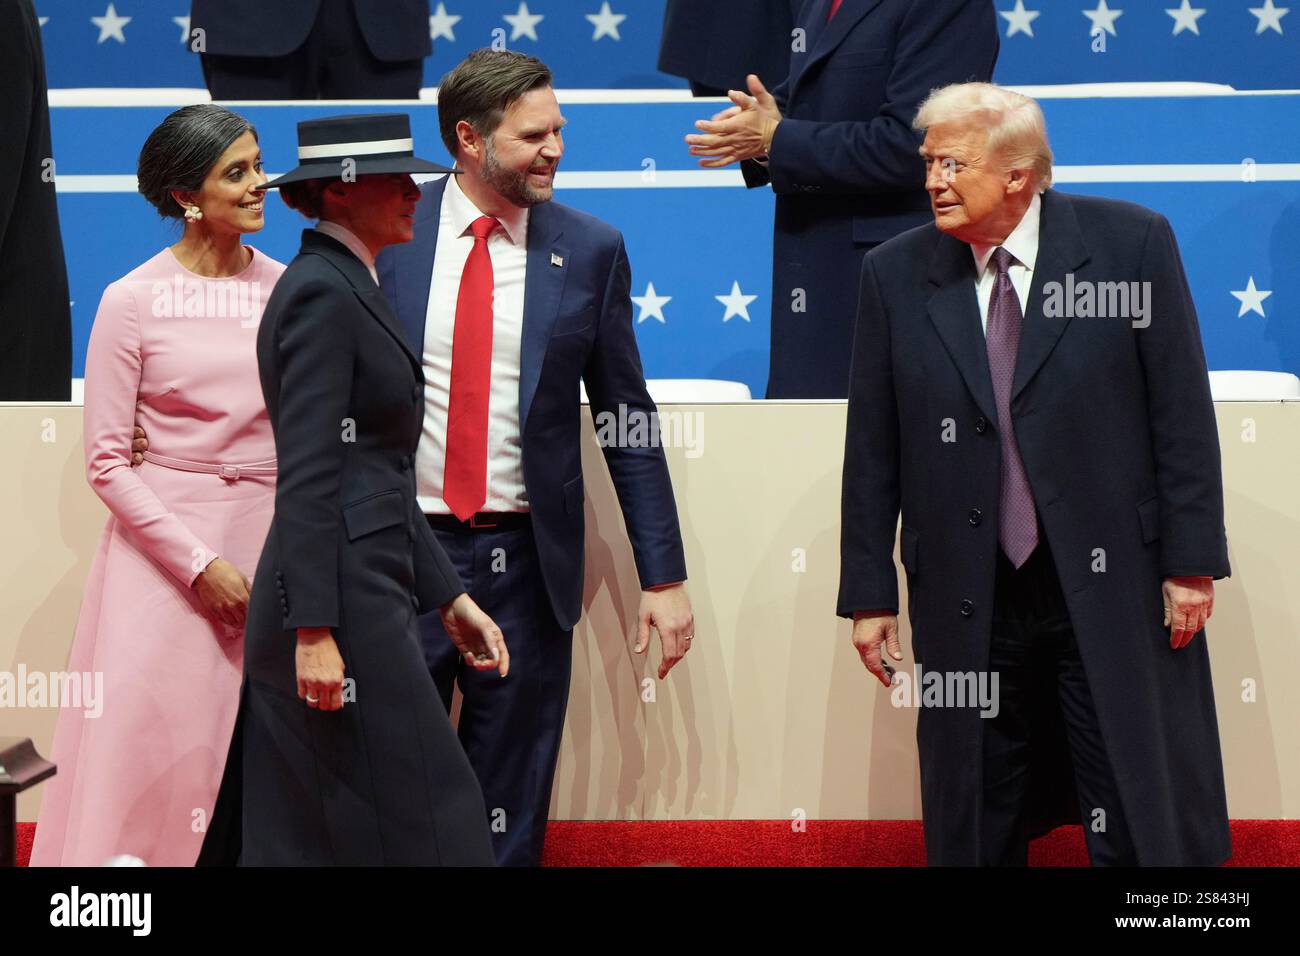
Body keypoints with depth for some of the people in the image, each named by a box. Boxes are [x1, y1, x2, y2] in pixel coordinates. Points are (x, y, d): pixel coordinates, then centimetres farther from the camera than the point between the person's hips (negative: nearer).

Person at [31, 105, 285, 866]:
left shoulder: (288, 290, 5)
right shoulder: (133, 302, -4)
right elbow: (108, 461, -5)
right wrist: (198, 562, -12)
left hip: (268, 542, 3)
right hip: (165, 548, -3)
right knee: (154, 749, -4)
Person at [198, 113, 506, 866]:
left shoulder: (347, 288, 17)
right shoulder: (323, 295, -13)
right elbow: (308, 477, -19)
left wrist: (449, 597, 18)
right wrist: (315, 630, -22)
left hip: (363, 589, 10)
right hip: (342, 601, -10)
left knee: (297, 835, 11)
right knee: (413, 824, -5)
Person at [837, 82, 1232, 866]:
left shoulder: (1132, 243, -3)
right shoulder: (896, 274, 3)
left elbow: (1182, 412, -2)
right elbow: (872, 451, 5)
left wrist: (1192, 562, -6)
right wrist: (871, 594, 3)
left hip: (1115, 592, -2)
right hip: (968, 606, 2)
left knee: (1144, 830, 3)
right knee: (975, 833, 9)